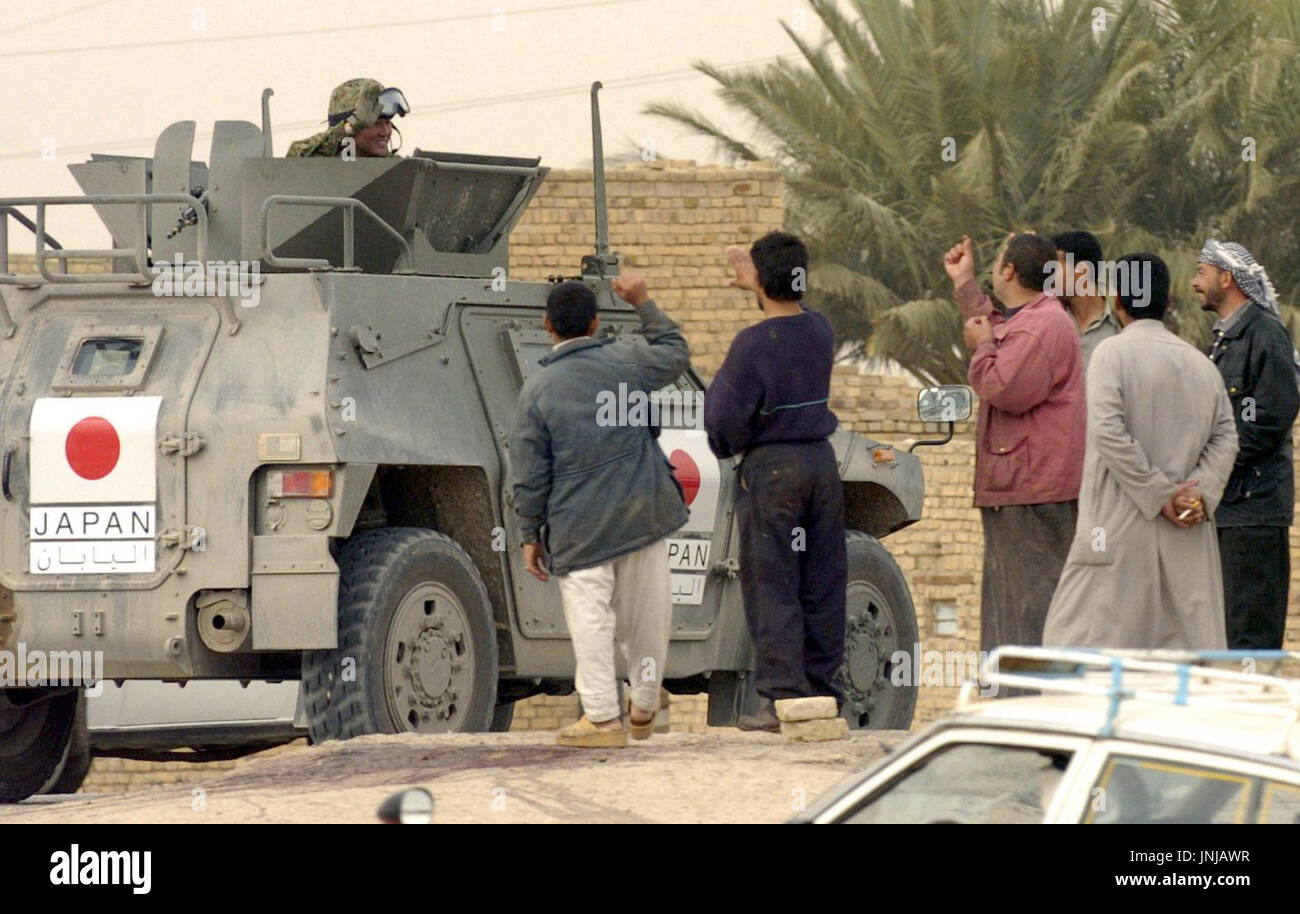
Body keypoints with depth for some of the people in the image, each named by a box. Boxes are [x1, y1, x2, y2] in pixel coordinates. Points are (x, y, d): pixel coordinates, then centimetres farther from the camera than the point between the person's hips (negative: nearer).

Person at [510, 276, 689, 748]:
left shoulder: (537, 390, -3)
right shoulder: (625, 361, 1)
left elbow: (529, 473, -2)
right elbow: (676, 354, 24)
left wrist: (530, 535, 5)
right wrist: (644, 305, 30)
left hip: (581, 523, -3)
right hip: (643, 509, 3)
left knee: (590, 615, 1)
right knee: (646, 612, 13)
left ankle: (602, 717, -1)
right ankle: (645, 707, 25)